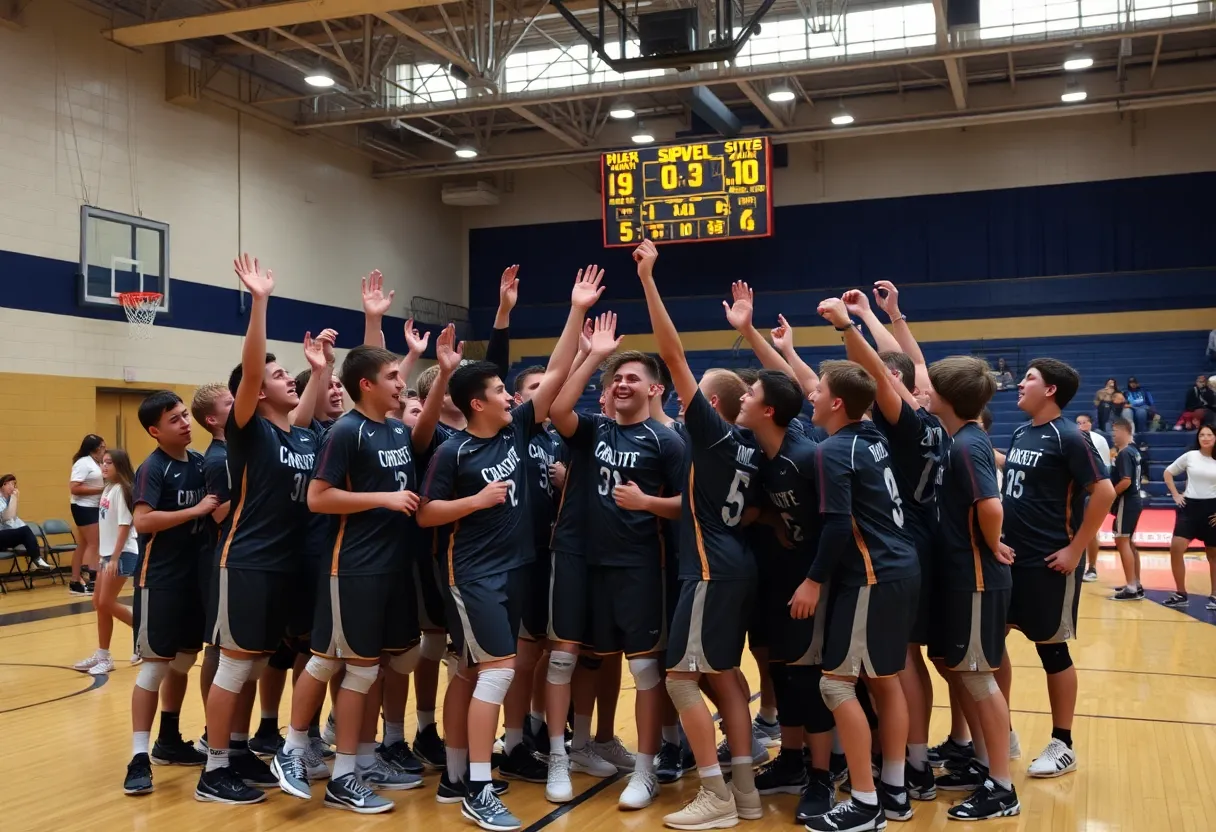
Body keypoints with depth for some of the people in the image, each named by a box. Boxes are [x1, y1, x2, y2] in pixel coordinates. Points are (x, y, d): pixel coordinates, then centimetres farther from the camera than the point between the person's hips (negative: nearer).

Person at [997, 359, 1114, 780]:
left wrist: (1075, 549, -16)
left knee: (1052, 649, 3)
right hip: (1012, 557, 8)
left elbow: (1104, 491, -18)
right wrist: (1000, 538, 12)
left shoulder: (1067, 437, -14)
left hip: (1049, 563, -8)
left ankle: (1062, 746, 18)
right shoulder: (1020, 434, 9)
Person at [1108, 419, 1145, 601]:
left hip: (1126, 502, -10)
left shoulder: (1124, 453, -17)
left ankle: (1131, 588, -8)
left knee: (1122, 542, -8)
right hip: (1133, 500, 10)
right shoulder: (1133, 450, 13)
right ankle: (1136, 585, 22)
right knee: (1129, 542, 16)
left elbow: (1126, 481, -25)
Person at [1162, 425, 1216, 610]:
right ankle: (1181, 594, 1)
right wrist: (1175, 494, 4)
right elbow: (1168, 473, 13)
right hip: (1190, 506, 1)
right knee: (1176, 548, -10)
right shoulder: (1189, 456, 2)